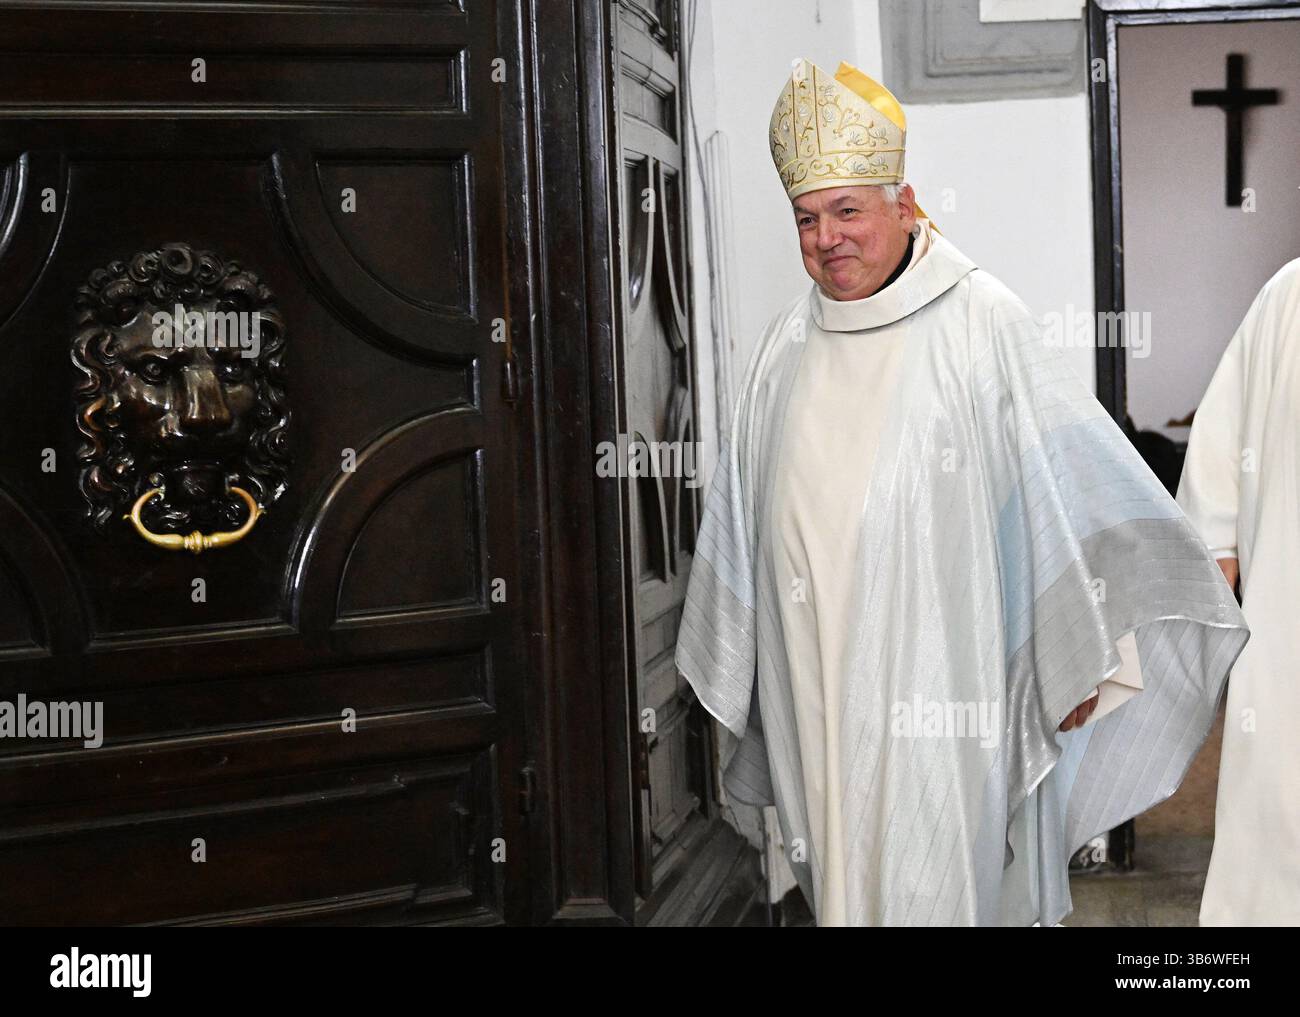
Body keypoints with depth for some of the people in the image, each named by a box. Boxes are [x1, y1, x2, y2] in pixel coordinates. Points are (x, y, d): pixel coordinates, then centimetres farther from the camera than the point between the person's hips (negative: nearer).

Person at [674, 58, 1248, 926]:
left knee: (934, 880, -3)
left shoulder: (982, 323, -5)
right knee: (843, 874, 10)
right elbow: (742, 516, 17)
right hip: (817, 684, 5)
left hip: (939, 682, -4)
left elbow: (1067, 486, -6)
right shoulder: (790, 343, 10)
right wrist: (736, 665, 19)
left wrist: (1082, 658, -9)